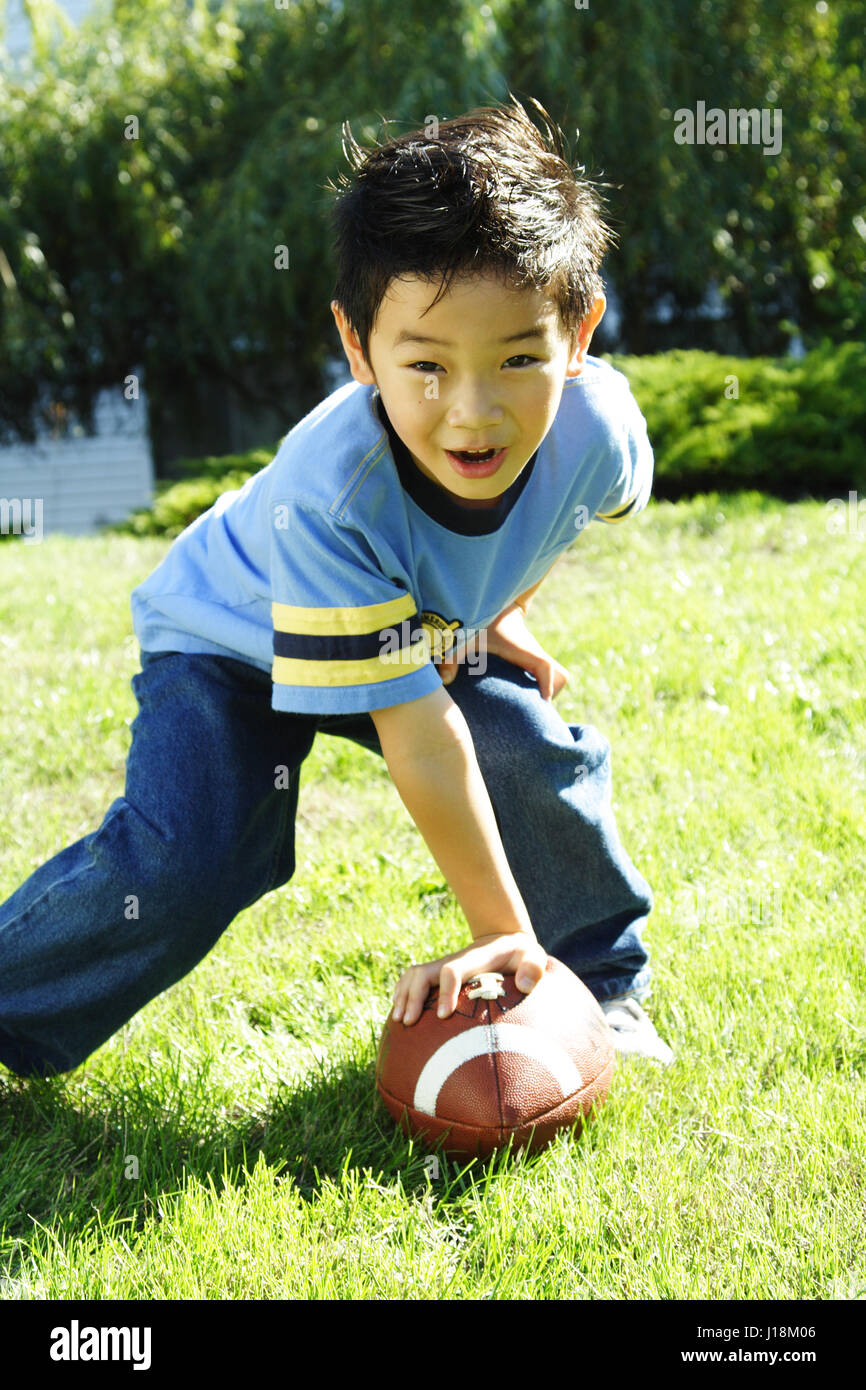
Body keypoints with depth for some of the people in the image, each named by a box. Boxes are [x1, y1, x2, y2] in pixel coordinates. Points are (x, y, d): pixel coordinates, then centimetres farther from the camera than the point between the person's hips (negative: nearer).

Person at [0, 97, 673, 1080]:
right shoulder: (329, 496, -43)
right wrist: (501, 932, -33)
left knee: (539, 758, -16)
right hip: (230, 643, -4)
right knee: (179, 869, -23)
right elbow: (419, 738, -39)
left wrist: (498, 617, 0)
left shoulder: (597, 424, -29)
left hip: (434, 634, 5)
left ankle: (602, 988, 10)